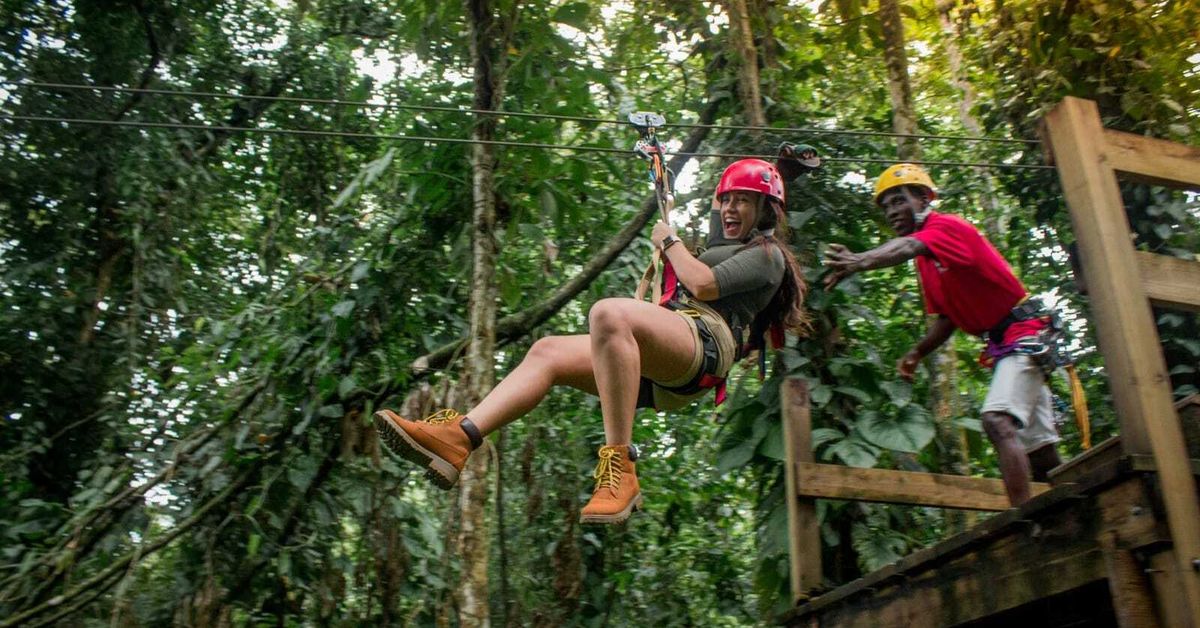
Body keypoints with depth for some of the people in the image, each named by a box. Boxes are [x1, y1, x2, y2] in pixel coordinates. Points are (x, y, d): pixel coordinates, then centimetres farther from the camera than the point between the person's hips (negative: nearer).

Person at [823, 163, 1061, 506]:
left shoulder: (946, 226, -14)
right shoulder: (925, 262, 13)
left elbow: (908, 246, -37)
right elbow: (947, 316, 16)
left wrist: (860, 260, -55)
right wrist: (917, 352, 3)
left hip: (1023, 332, -10)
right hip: (1001, 343, 10)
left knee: (998, 420, -28)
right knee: (1040, 454, 13)